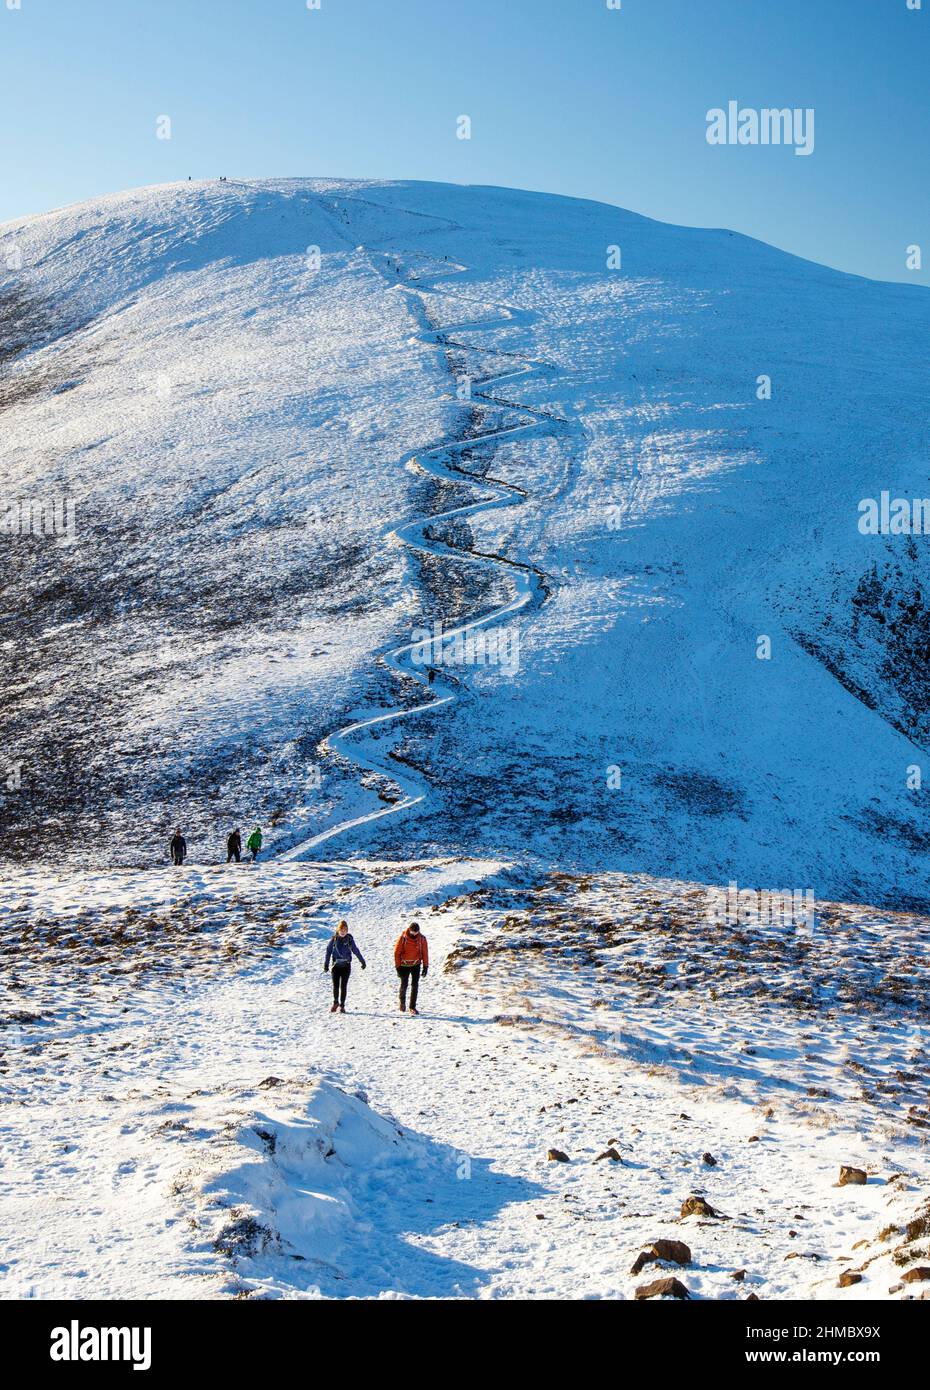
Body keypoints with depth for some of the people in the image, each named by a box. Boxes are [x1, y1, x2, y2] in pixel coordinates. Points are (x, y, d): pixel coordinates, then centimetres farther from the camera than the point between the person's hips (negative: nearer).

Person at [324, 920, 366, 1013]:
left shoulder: (349, 939, 0)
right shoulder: (334, 939, -1)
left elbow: (355, 950, 9)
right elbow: (329, 951, 4)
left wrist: (362, 961, 15)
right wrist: (326, 964, 2)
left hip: (346, 966, 0)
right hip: (336, 965, 0)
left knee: (343, 986, 1)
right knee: (335, 985, -2)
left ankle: (342, 1005, 11)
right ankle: (336, 1002, 20)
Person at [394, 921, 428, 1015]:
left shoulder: (422, 939, -8)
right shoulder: (402, 938, -15)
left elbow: (425, 952, 1)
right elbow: (397, 953, -8)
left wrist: (425, 967, 0)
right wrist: (398, 967, -9)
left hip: (416, 965, 2)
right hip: (404, 965, -2)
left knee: (415, 985, -2)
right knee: (404, 985, 3)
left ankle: (413, 1007, 6)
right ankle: (402, 1001, 30)